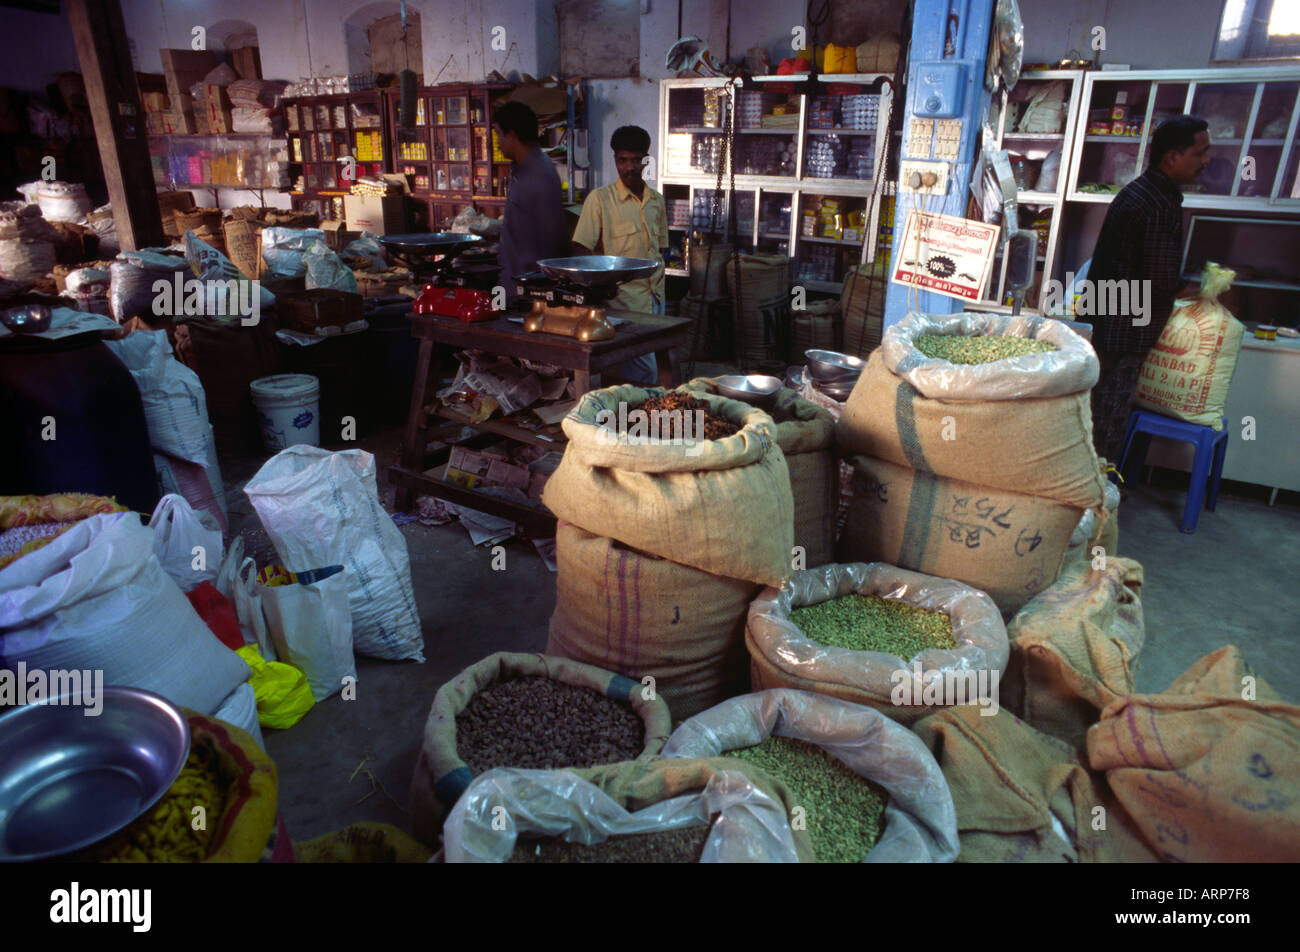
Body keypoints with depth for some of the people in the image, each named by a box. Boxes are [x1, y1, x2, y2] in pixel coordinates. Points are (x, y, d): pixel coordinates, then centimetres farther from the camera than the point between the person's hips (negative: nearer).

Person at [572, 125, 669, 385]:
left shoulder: (657, 200, 12)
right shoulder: (600, 198, -6)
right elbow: (581, 249, -8)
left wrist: (658, 288, 16)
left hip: (655, 297, 6)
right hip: (624, 297, -6)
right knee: (645, 372, -10)